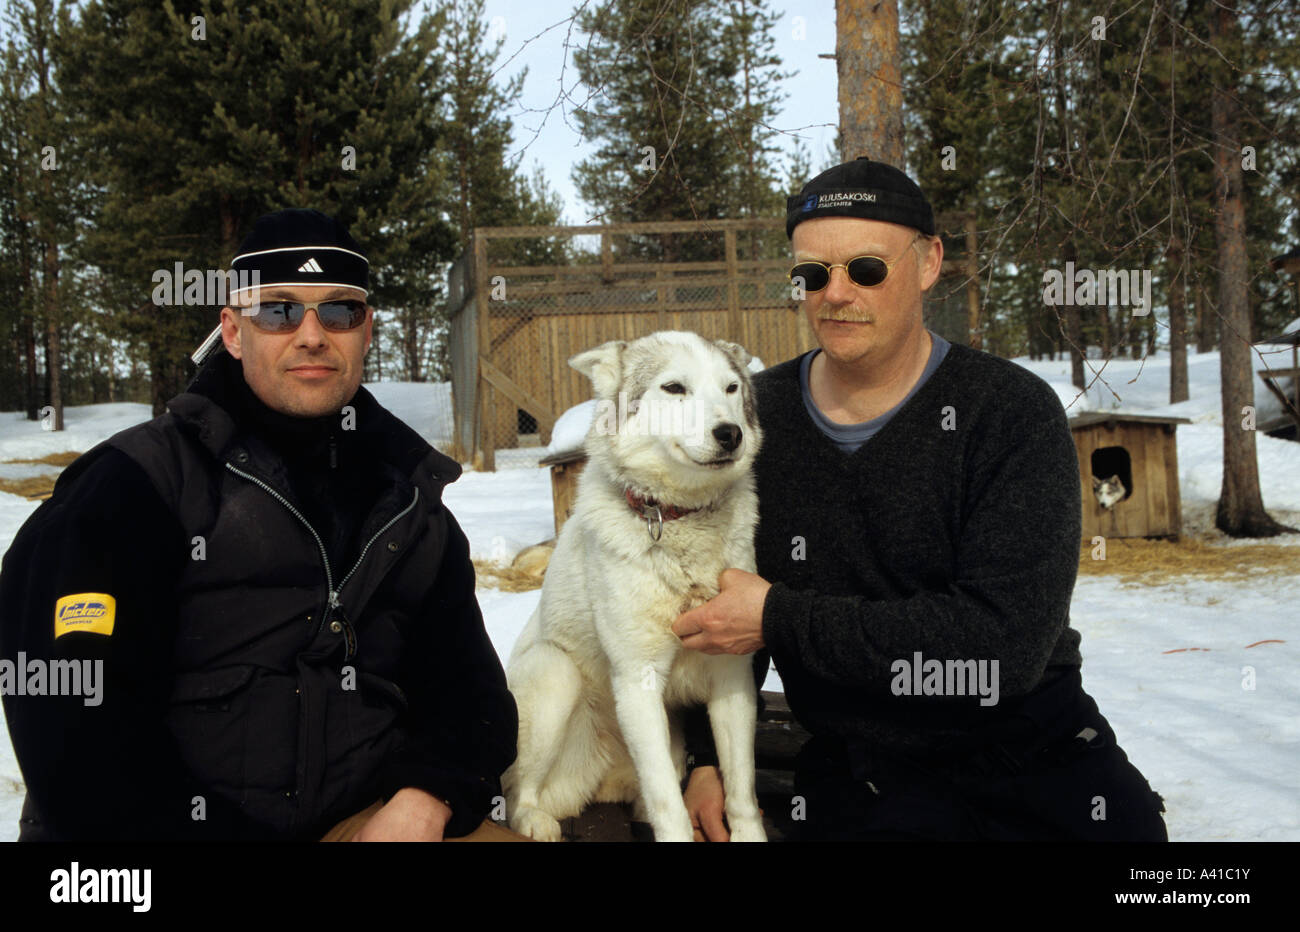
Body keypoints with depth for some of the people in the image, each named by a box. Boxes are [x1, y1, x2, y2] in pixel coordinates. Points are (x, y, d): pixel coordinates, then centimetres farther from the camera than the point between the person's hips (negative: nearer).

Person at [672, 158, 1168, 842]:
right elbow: (721, 618, 17)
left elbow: (1006, 645, -19)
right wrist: (707, 757, 6)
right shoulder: (757, 417, 4)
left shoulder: (1012, 413, -8)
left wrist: (782, 619, -16)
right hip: (860, 775, 2)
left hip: (1037, 756, -2)